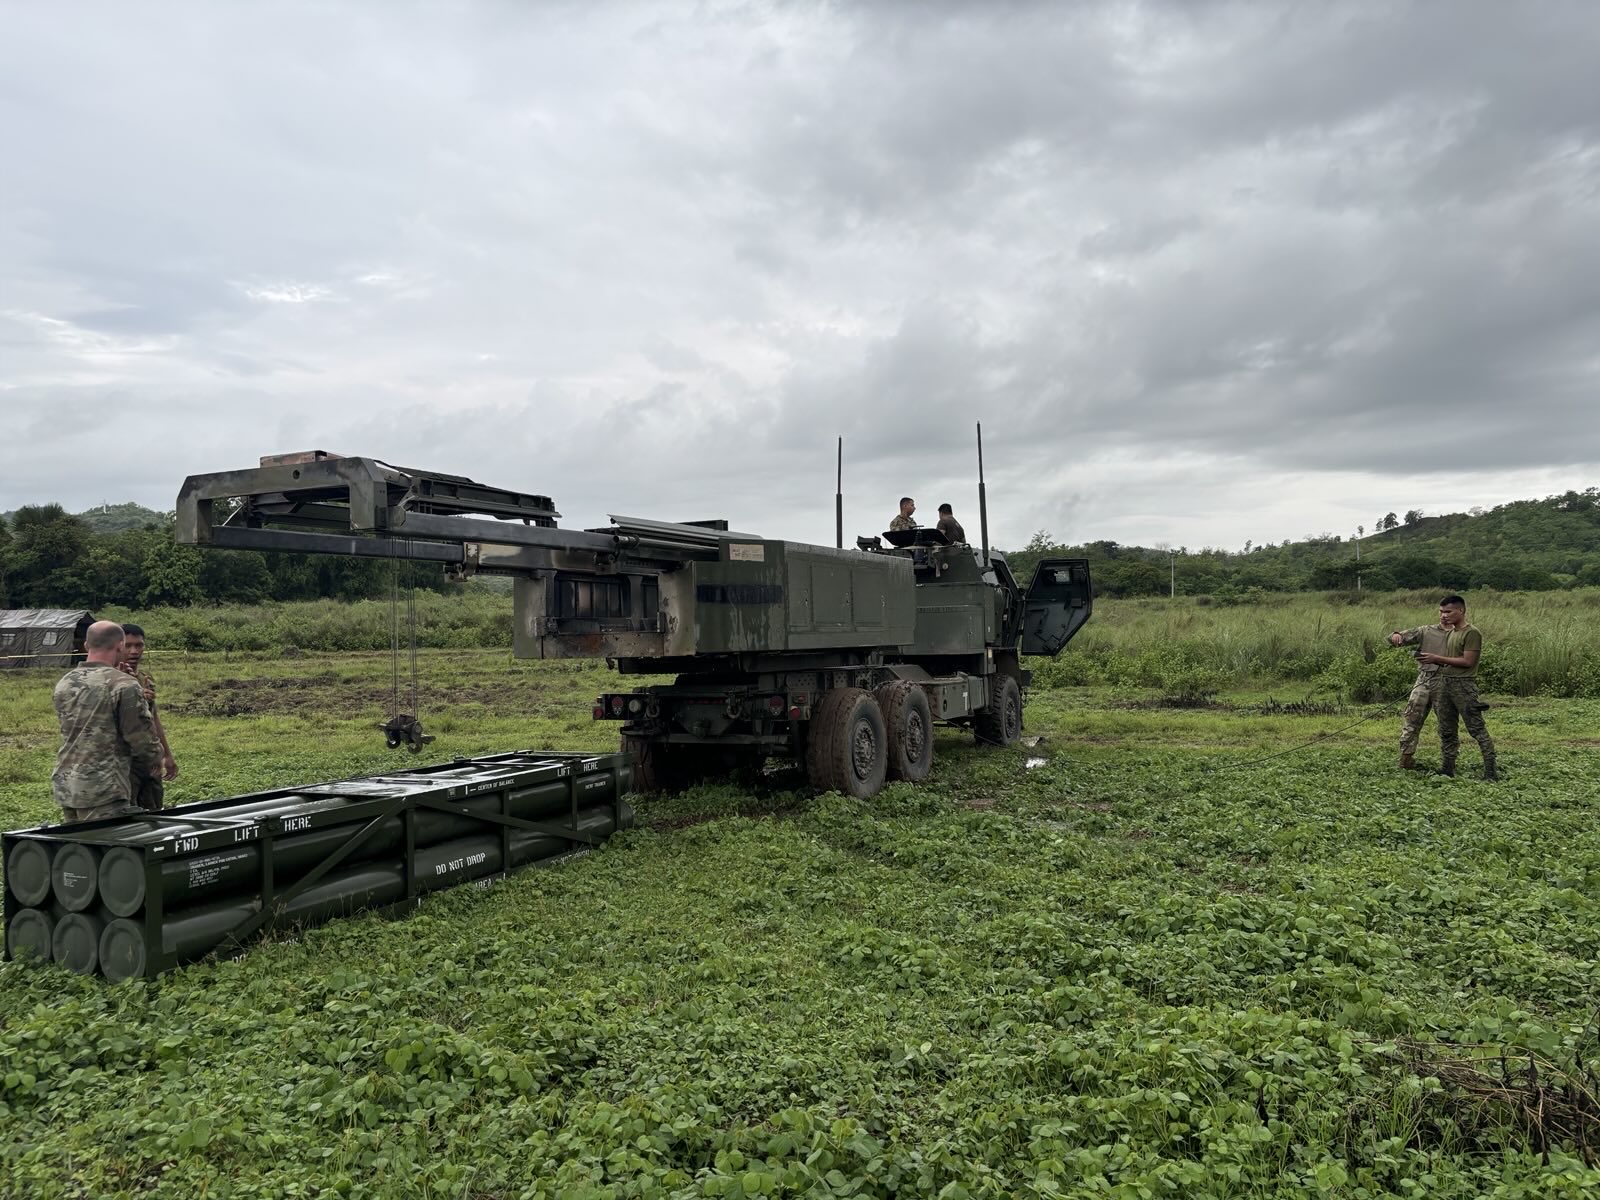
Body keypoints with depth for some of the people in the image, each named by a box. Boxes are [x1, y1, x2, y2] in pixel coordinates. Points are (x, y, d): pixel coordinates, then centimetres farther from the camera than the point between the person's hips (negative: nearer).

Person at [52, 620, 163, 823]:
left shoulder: (63, 684, 7)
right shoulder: (124, 685, -15)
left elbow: (72, 730, 15)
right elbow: (141, 736, -11)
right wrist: (154, 761, 8)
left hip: (65, 786, 7)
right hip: (103, 790, -7)